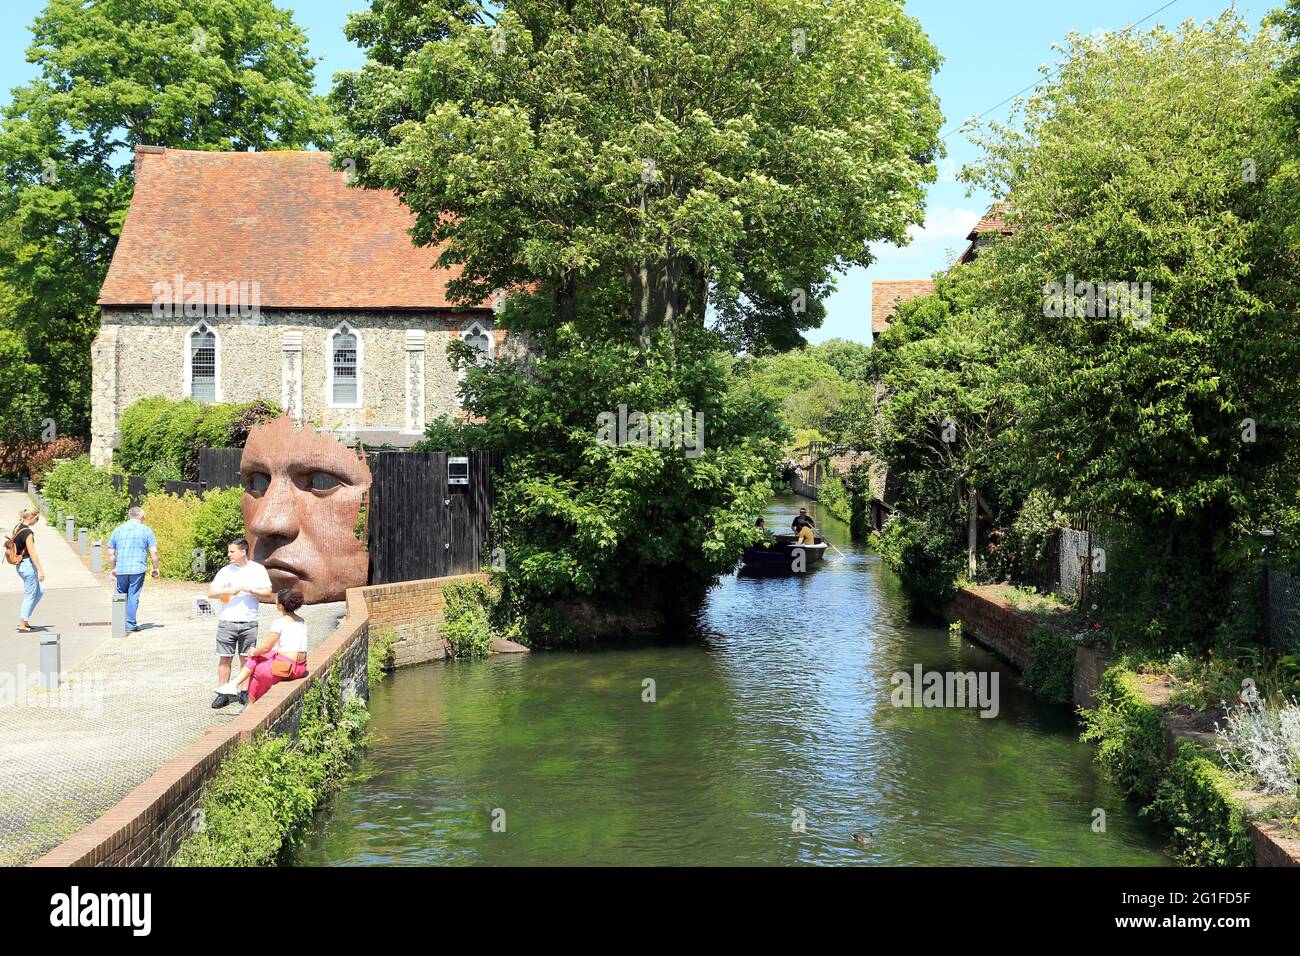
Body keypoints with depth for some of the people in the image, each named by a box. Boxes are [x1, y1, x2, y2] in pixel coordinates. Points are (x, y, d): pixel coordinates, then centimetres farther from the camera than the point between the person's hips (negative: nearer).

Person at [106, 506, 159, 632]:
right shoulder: (146, 530, 1)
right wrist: (155, 568, 8)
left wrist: (113, 569, 25)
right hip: (138, 569, -3)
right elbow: (153, 552, -3)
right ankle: (130, 625, 2)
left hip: (121, 570, 3)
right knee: (133, 597, 1)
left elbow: (111, 553, 13)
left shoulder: (118, 530, 10)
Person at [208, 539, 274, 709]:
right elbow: (210, 592, 2)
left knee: (246, 658, 6)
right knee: (225, 658, 1)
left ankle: (245, 693, 14)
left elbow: (268, 595, 2)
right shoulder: (226, 571, 5)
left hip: (249, 622, -1)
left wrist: (251, 590, -12)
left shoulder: (258, 570, 3)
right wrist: (228, 591, -13)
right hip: (227, 621, 1)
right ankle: (223, 694, 7)